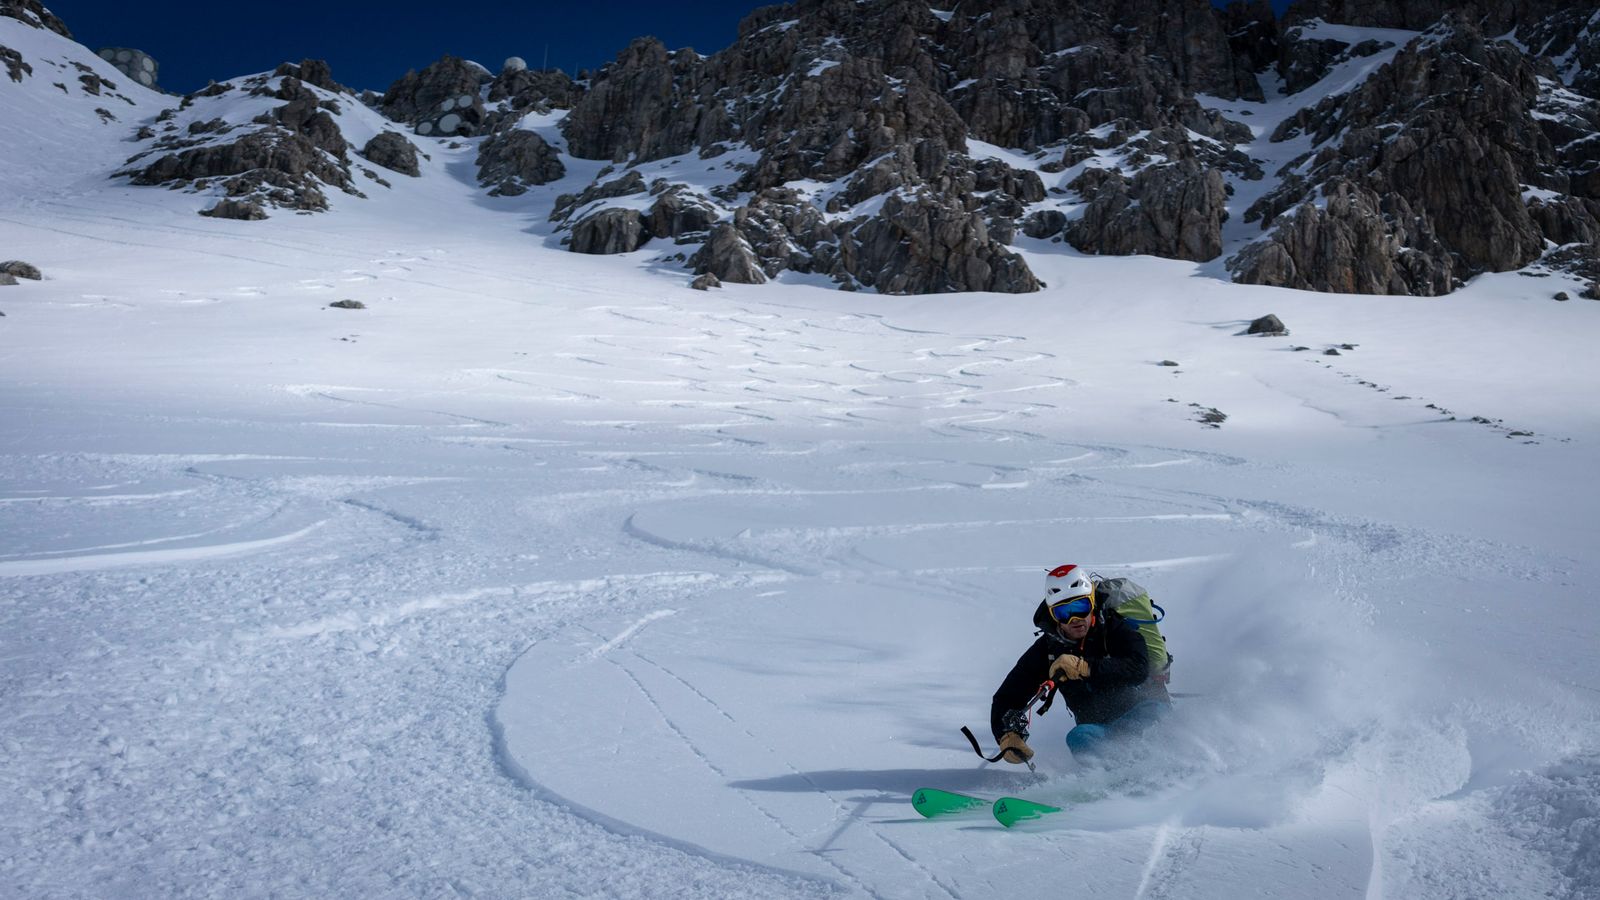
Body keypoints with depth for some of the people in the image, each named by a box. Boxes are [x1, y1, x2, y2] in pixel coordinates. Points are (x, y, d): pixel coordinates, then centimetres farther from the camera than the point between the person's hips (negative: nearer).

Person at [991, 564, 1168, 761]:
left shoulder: (1115, 629, -17)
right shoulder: (1047, 649, -8)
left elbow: (1138, 669, -36)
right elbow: (1007, 697, -7)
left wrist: (1085, 667, -46)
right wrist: (1009, 736, -26)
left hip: (1146, 714, -3)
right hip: (1099, 724, 3)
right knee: (1080, 737, -30)